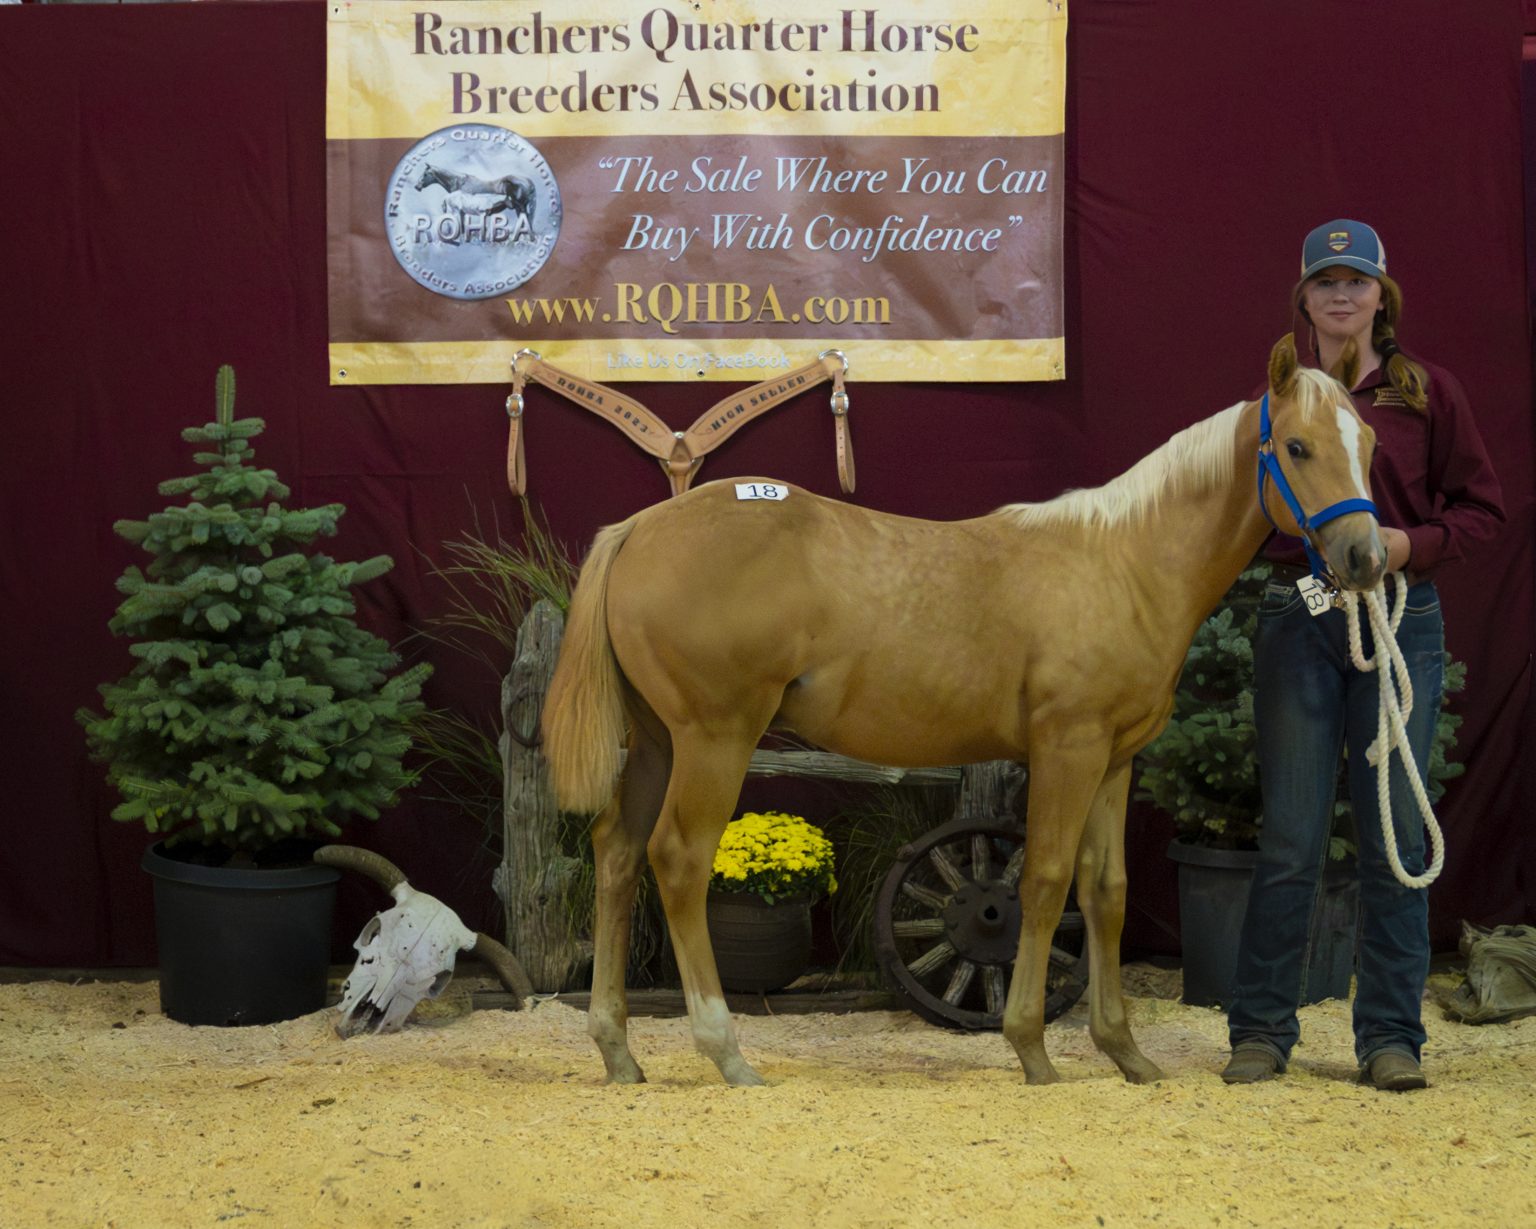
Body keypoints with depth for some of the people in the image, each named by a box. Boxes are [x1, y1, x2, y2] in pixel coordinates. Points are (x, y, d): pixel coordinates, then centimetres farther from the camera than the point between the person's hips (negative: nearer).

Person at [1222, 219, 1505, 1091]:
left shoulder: (1429, 392, 3)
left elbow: (1483, 508, 3)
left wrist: (1415, 544, -14)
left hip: (1402, 620, 0)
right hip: (1299, 619, 0)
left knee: (1397, 835, 3)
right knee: (1291, 838, 1)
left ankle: (1391, 1036, 11)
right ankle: (1262, 1029, 11)